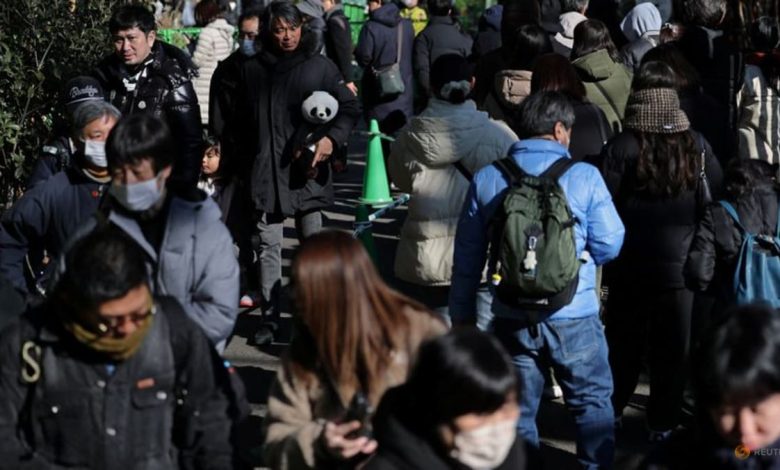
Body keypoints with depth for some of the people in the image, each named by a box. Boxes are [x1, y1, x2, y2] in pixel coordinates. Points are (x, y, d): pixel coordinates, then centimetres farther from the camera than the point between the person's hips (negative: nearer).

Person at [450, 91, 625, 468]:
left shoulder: (486, 179, 1)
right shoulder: (583, 176, -7)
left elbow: (467, 255, 5)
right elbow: (610, 244, -4)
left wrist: (462, 313, 14)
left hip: (512, 318, 2)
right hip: (574, 315, -2)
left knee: (517, 408, 13)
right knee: (593, 402, 15)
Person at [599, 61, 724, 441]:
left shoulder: (621, 147, -13)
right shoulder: (697, 146, -6)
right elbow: (719, 197, 0)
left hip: (631, 264, -1)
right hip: (682, 263, 1)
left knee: (624, 340, 16)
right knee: (672, 346, 10)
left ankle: (611, 411, 26)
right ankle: (663, 423, 15)